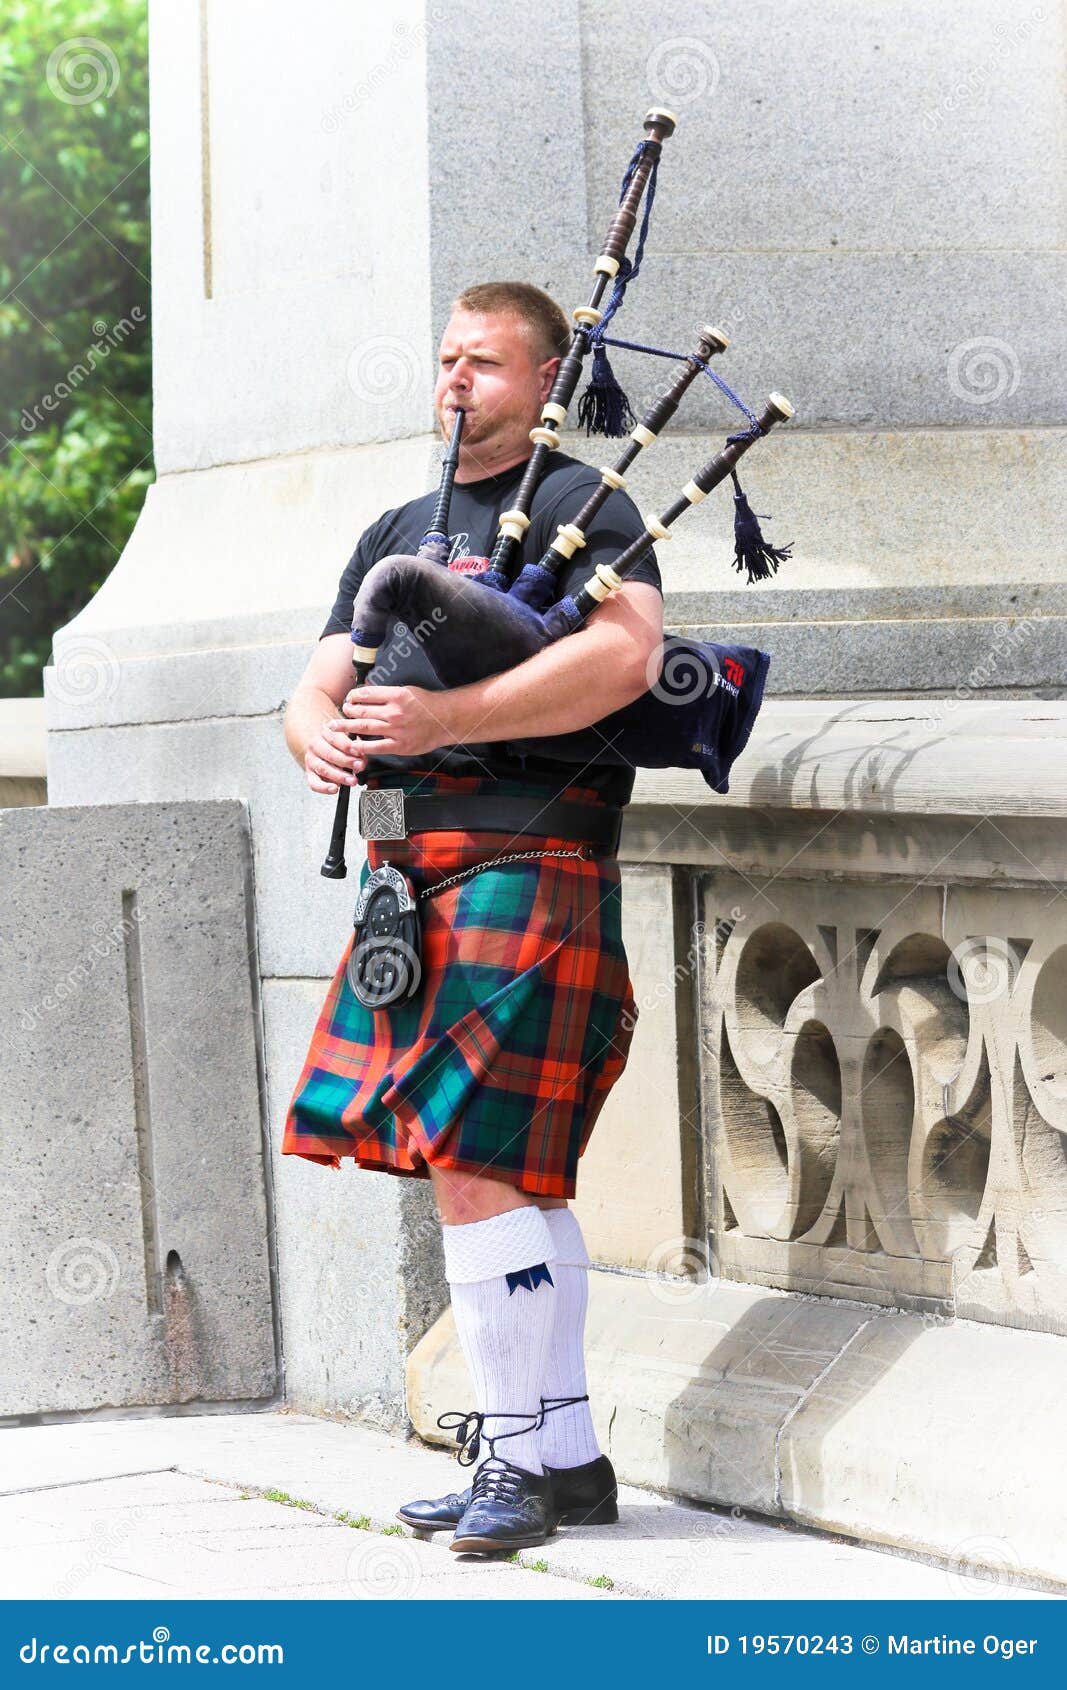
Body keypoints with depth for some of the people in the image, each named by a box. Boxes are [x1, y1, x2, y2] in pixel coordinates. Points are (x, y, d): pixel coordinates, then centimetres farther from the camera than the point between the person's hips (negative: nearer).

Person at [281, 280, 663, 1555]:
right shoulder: (394, 534, 23)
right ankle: (567, 1454, 15)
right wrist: (321, 734, -8)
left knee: (473, 1161, -14)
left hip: (528, 861, -8)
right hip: (414, 874, 8)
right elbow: (320, 687, 18)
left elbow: (627, 651, -18)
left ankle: (514, 1455, -7)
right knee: (510, 1179, 9)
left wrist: (445, 716, -24)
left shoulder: (577, 502, -1)